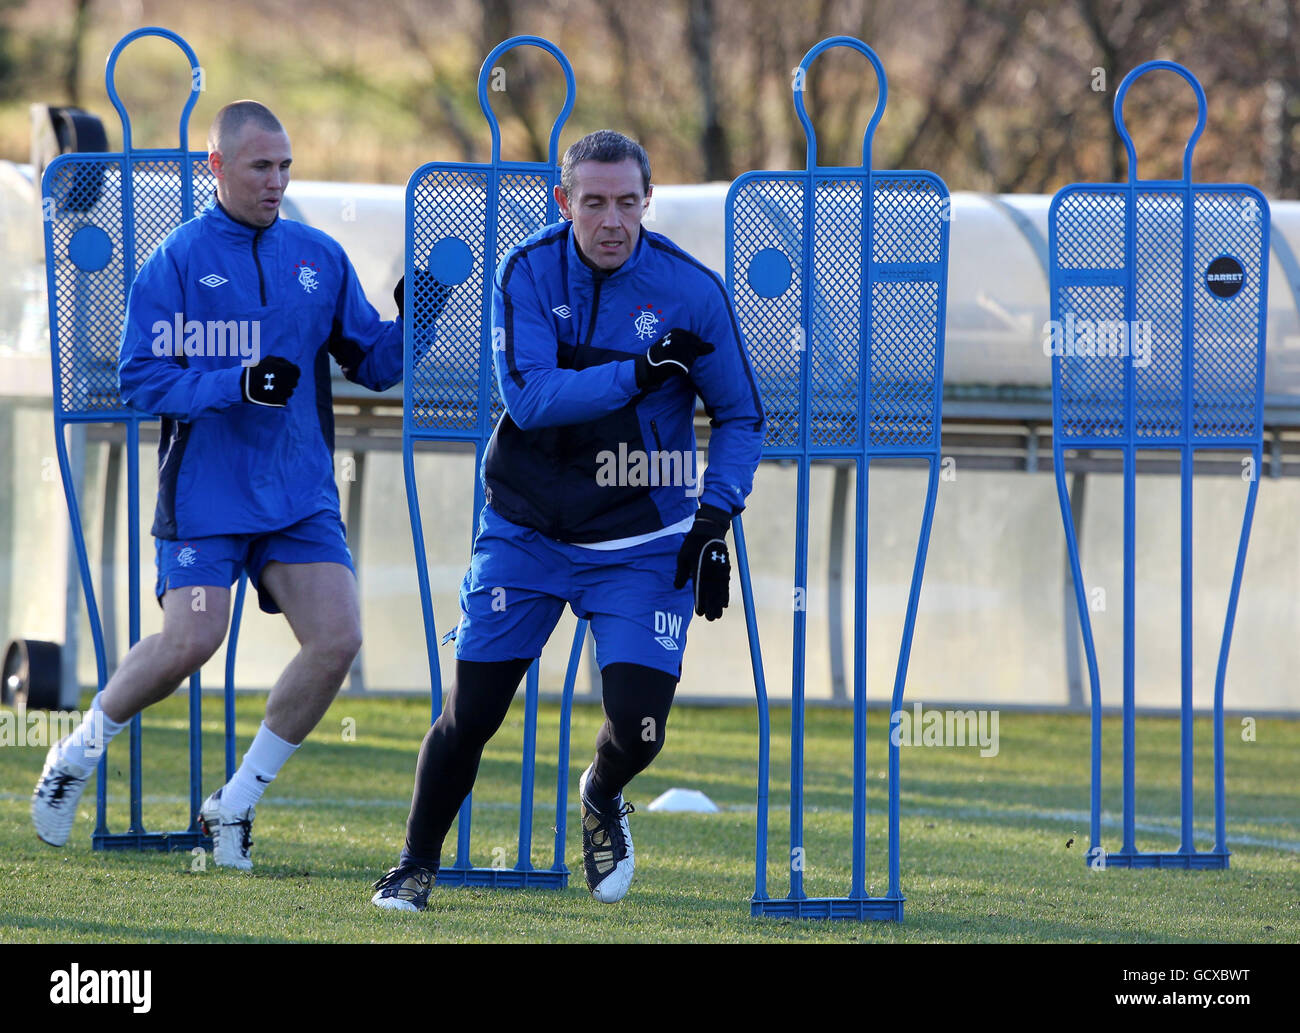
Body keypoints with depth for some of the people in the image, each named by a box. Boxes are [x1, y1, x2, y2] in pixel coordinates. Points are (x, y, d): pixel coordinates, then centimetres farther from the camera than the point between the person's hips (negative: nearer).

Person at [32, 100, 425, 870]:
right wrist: (235, 384, -21)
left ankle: (237, 804, 4)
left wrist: (410, 324, -7)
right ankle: (78, 755, 10)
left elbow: (370, 364, 13)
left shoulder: (320, 257, 9)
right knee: (192, 640, -17)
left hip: (301, 495, 4)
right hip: (204, 494, -4)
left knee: (338, 639, -11)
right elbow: (140, 378, -9)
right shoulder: (176, 261, -4)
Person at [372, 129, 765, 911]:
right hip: (527, 530, 1)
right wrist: (640, 372, -27)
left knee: (638, 727, -11)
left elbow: (741, 416, 1)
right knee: (470, 718, 1)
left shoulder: (690, 290, -10)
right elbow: (530, 398, -21)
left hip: (640, 545, 0)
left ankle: (602, 800, 25)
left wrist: (714, 520, -10)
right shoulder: (528, 273, -9)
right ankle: (417, 864, 24)